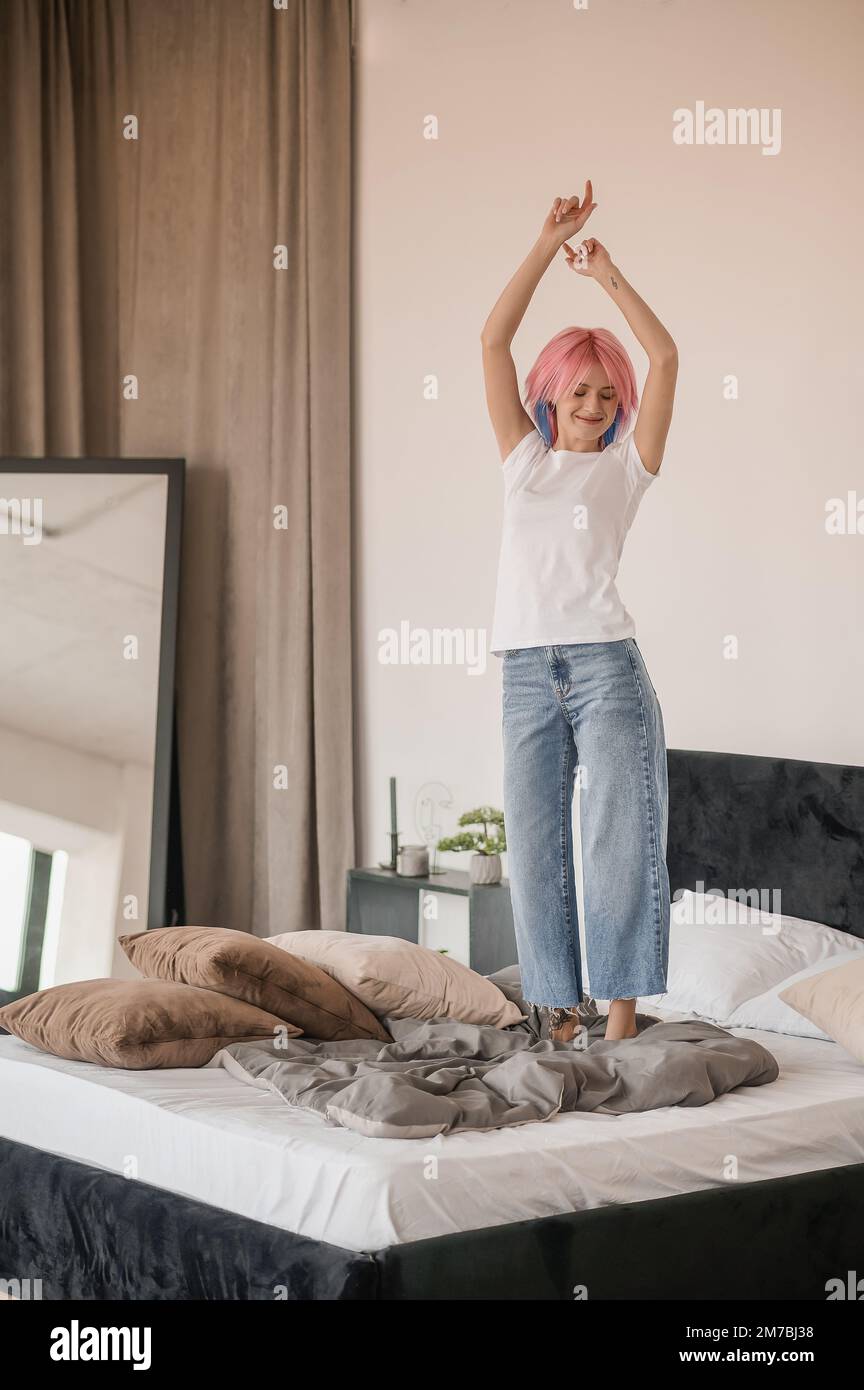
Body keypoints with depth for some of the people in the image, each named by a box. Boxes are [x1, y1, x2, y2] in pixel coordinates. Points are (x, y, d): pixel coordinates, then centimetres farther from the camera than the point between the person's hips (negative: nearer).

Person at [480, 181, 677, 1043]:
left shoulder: (626, 465, 8)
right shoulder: (524, 456, 14)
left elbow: (665, 357, -3)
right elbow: (493, 340, 6)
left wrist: (607, 275, -2)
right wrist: (545, 247, 0)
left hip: (606, 664, -3)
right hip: (527, 672, 3)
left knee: (619, 842, -6)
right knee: (534, 844, 3)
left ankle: (621, 1020, -3)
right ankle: (558, 1018, 9)